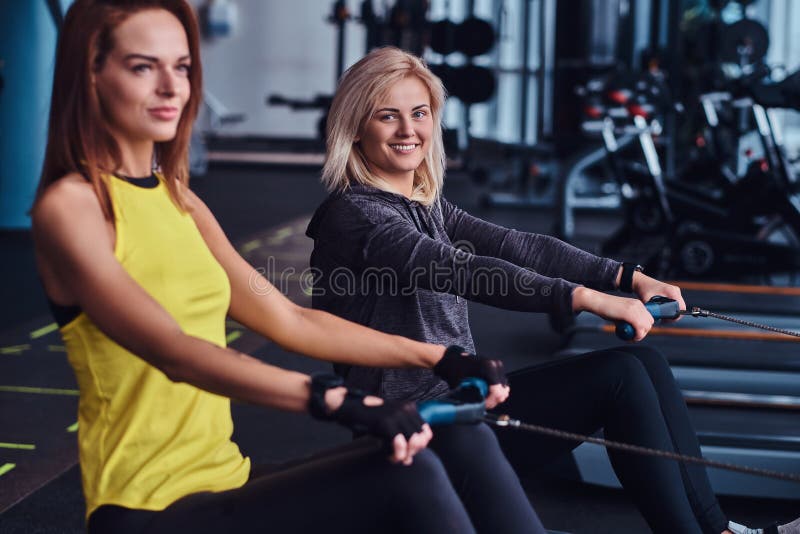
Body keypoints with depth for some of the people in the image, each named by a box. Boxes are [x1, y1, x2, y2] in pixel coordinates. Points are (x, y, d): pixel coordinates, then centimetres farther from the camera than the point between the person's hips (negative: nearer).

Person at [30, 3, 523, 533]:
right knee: (408, 478, -21)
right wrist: (335, 400, -37)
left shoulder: (180, 201, 13)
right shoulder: (69, 205, -11)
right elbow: (173, 352, -25)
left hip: (222, 484, 7)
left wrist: (439, 358, 6)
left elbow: (291, 321, 14)